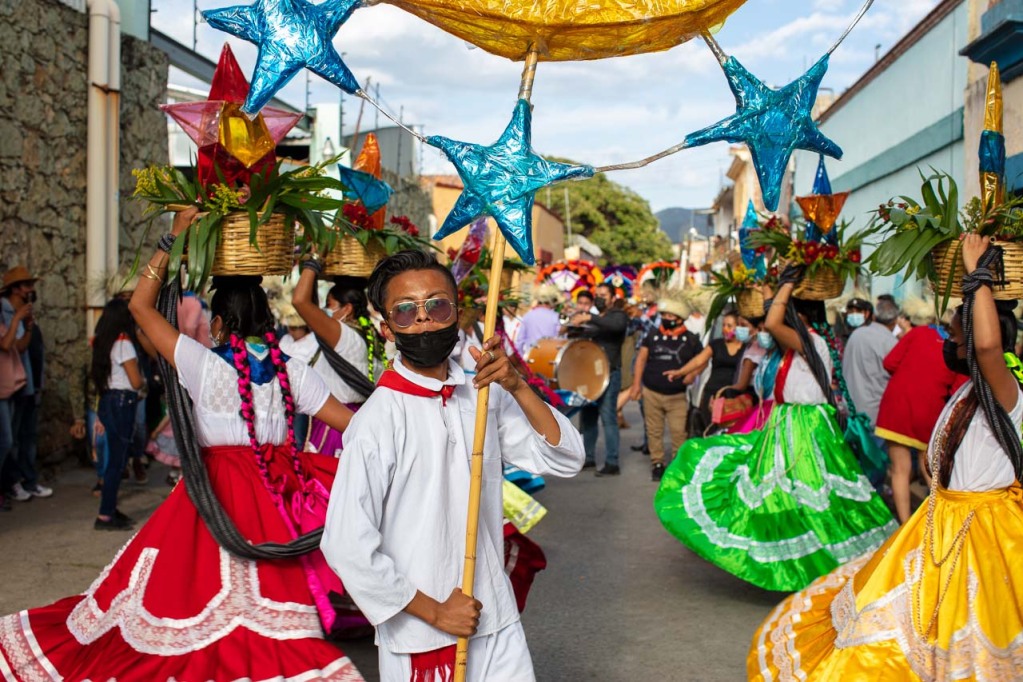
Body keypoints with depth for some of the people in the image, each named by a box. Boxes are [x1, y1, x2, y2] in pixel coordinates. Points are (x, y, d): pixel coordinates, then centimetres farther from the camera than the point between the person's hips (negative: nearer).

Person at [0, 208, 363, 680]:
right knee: (268, 602, 10)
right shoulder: (291, 372, -1)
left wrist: (172, 239, -2)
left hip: (216, 493, -3)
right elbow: (352, 424, 0)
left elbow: (140, 305, -3)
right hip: (274, 496, 3)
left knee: (199, 591, 10)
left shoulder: (205, 366, -9)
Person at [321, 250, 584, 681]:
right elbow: (347, 546, -17)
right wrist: (434, 611, -11)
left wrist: (516, 386, -16)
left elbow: (564, 459, -4)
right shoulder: (378, 421, -16)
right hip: (420, 636, -4)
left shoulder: (485, 396, 0)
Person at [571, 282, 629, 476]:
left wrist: (589, 318, -34)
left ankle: (612, 463, -8)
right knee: (587, 415, 10)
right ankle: (588, 456, 21)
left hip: (609, 373, -8)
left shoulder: (618, 315, -3)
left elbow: (618, 325, -27)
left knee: (608, 416, -10)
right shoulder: (593, 317, 21)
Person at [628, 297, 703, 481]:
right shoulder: (652, 336, 6)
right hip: (651, 393, 2)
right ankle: (657, 463, 19)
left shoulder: (690, 339, 1)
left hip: (678, 396, -2)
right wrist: (636, 383, 2)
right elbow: (641, 359, 8)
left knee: (679, 431, -7)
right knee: (654, 431, 7)